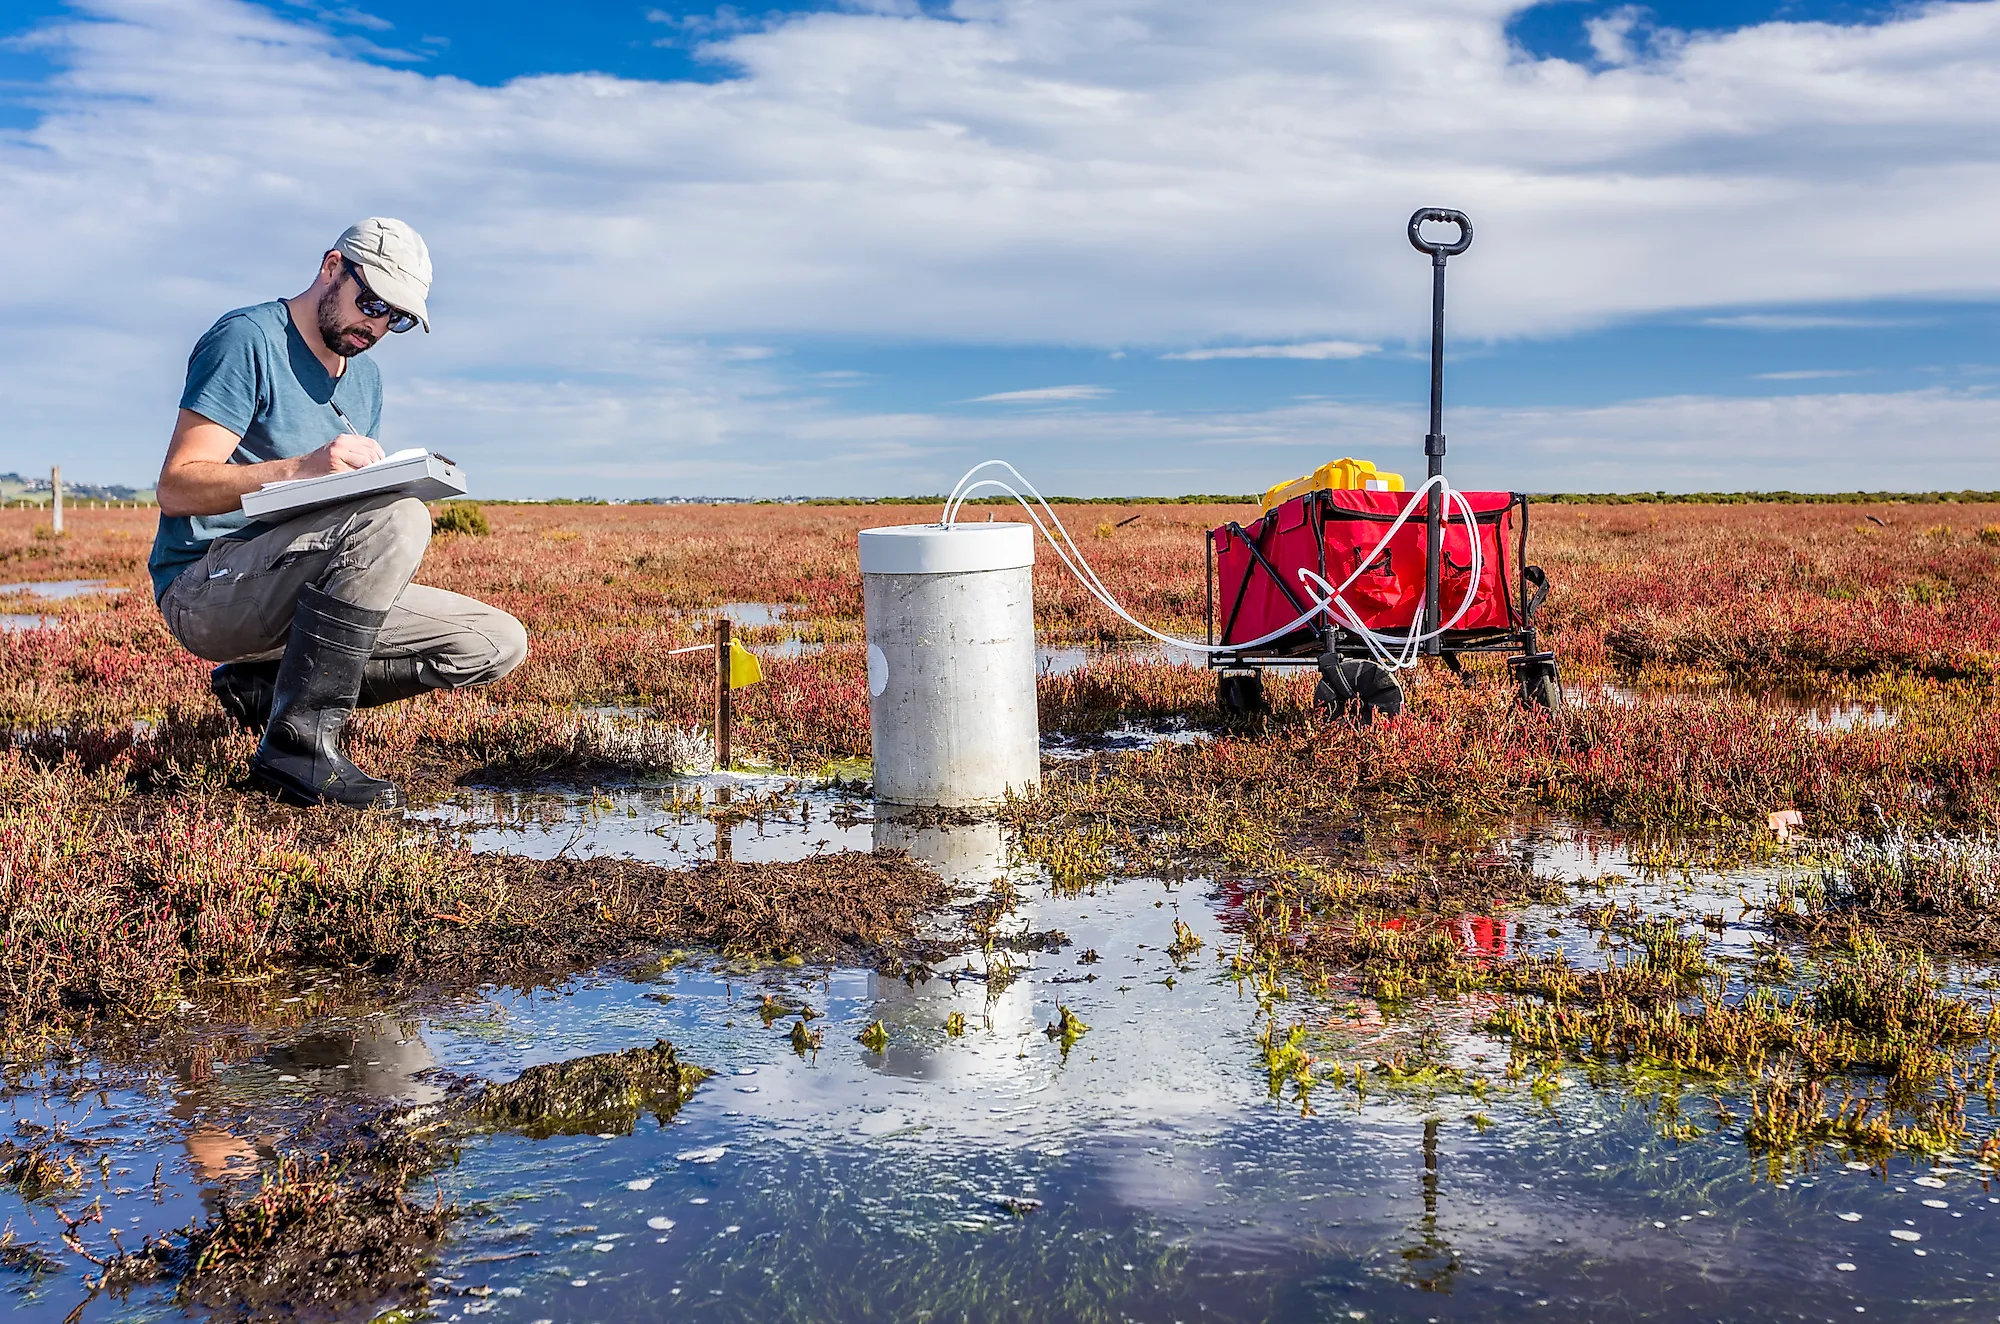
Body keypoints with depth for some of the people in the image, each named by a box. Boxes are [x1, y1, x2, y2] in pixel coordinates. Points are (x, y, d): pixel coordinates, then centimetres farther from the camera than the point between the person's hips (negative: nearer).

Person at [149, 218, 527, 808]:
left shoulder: (364, 376, 17)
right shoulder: (247, 339, -9)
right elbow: (177, 488, -17)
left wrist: (397, 478, -4)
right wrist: (305, 466, -29)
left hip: (294, 593, 8)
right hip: (205, 588, -8)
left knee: (498, 644, -4)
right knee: (396, 518, -33)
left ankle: (263, 684, 1)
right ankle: (301, 742, -30)